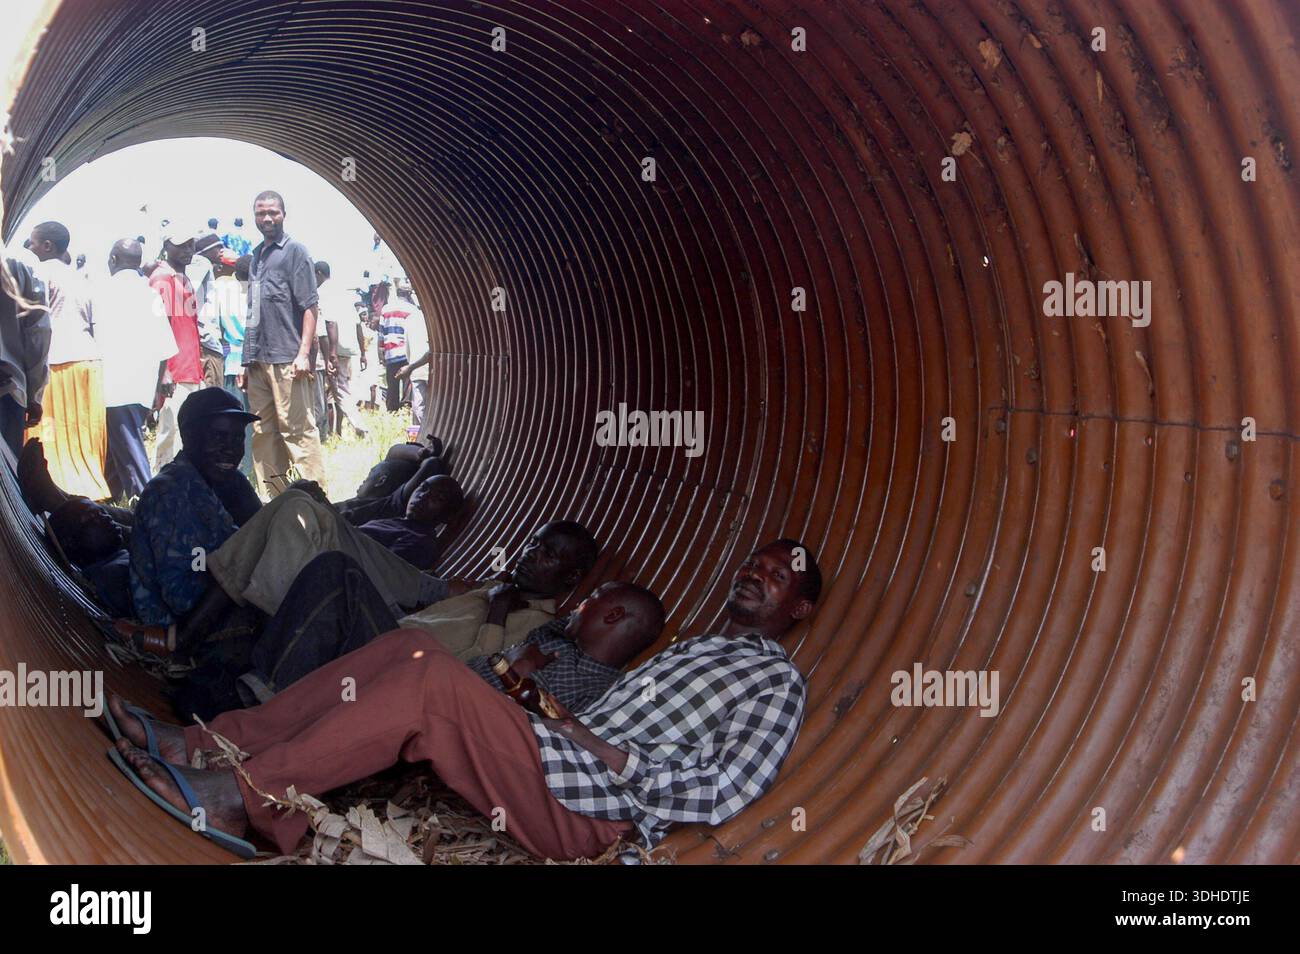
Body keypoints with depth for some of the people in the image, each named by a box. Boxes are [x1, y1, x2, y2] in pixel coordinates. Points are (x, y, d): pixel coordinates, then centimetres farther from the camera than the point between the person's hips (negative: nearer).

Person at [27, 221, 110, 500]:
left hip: (59, 361, -7)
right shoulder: (77, 277, 21)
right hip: (90, 359, 7)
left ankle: (68, 492, -11)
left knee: (56, 436, -6)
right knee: (86, 433, 9)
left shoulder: (42, 272, 0)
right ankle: (93, 490, 9)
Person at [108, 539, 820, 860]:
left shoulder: (777, 679, 5)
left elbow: (723, 796, -10)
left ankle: (239, 796, -19)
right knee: (406, 646, -6)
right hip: (551, 763, 8)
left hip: (584, 810, -8)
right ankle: (206, 746, -7)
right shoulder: (689, 648, 32)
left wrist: (615, 755, -10)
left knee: (432, 677, -26)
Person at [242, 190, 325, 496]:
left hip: (286, 358, -7)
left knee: (297, 429, -8)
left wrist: (304, 353, -16)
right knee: (263, 432, 8)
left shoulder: (294, 251, 0)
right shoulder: (256, 255, 19)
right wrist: (248, 359, 15)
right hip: (257, 359, 7)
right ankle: (277, 497, 15)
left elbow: (309, 306, -7)